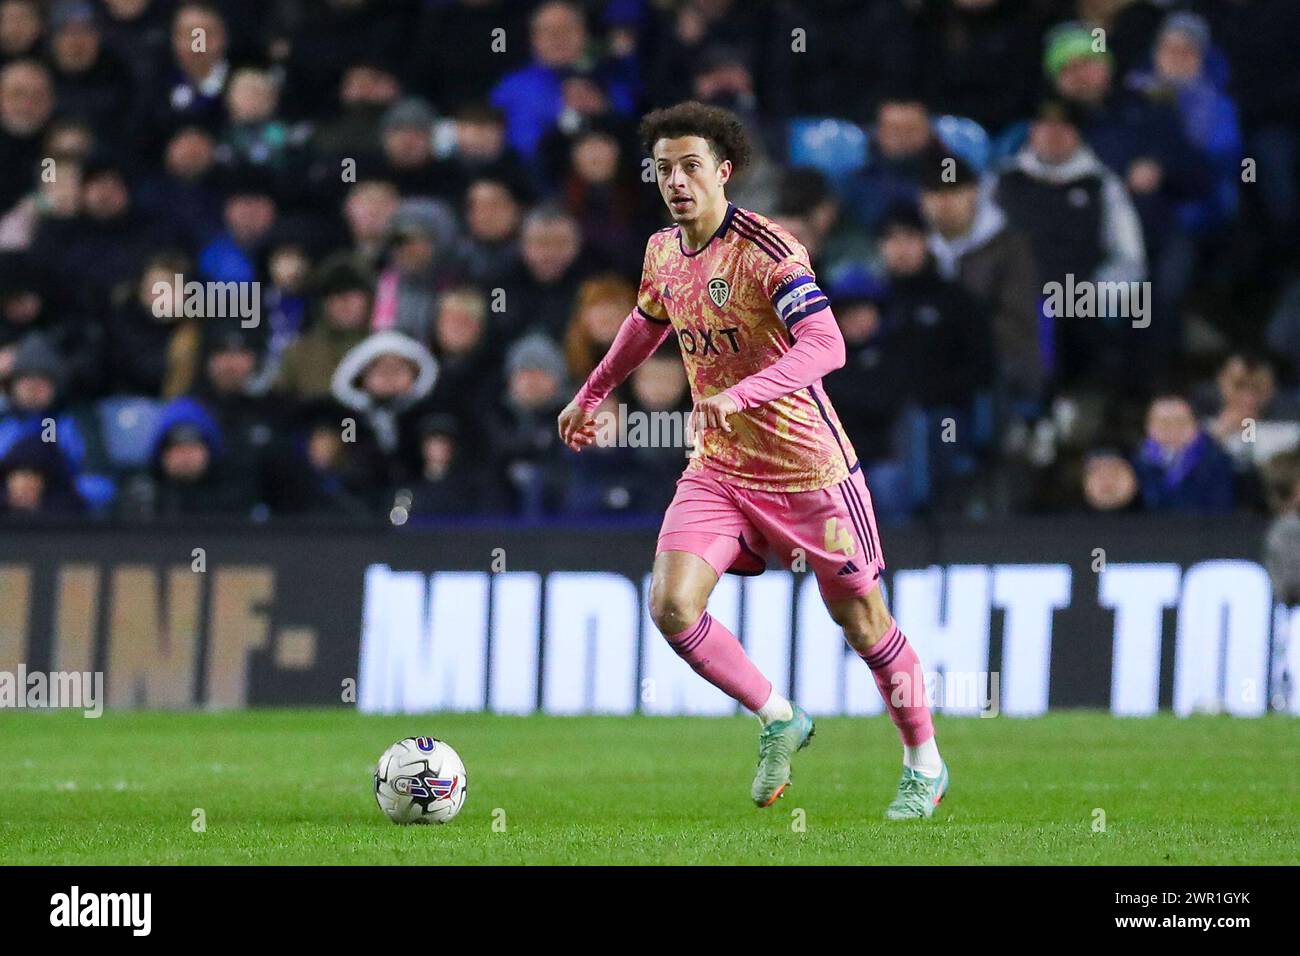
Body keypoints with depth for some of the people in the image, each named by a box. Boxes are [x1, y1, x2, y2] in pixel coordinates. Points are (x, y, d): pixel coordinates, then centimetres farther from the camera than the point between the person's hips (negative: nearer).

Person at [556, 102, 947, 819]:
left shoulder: (764, 249, -19)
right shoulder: (663, 251, 3)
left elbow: (826, 345, -31)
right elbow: (647, 322, 27)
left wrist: (739, 395, -43)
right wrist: (591, 394, 34)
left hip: (805, 466, -6)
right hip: (717, 466, 6)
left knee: (861, 621, 5)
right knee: (670, 605, -13)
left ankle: (924, 765, 27)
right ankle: (778, 721, 8)